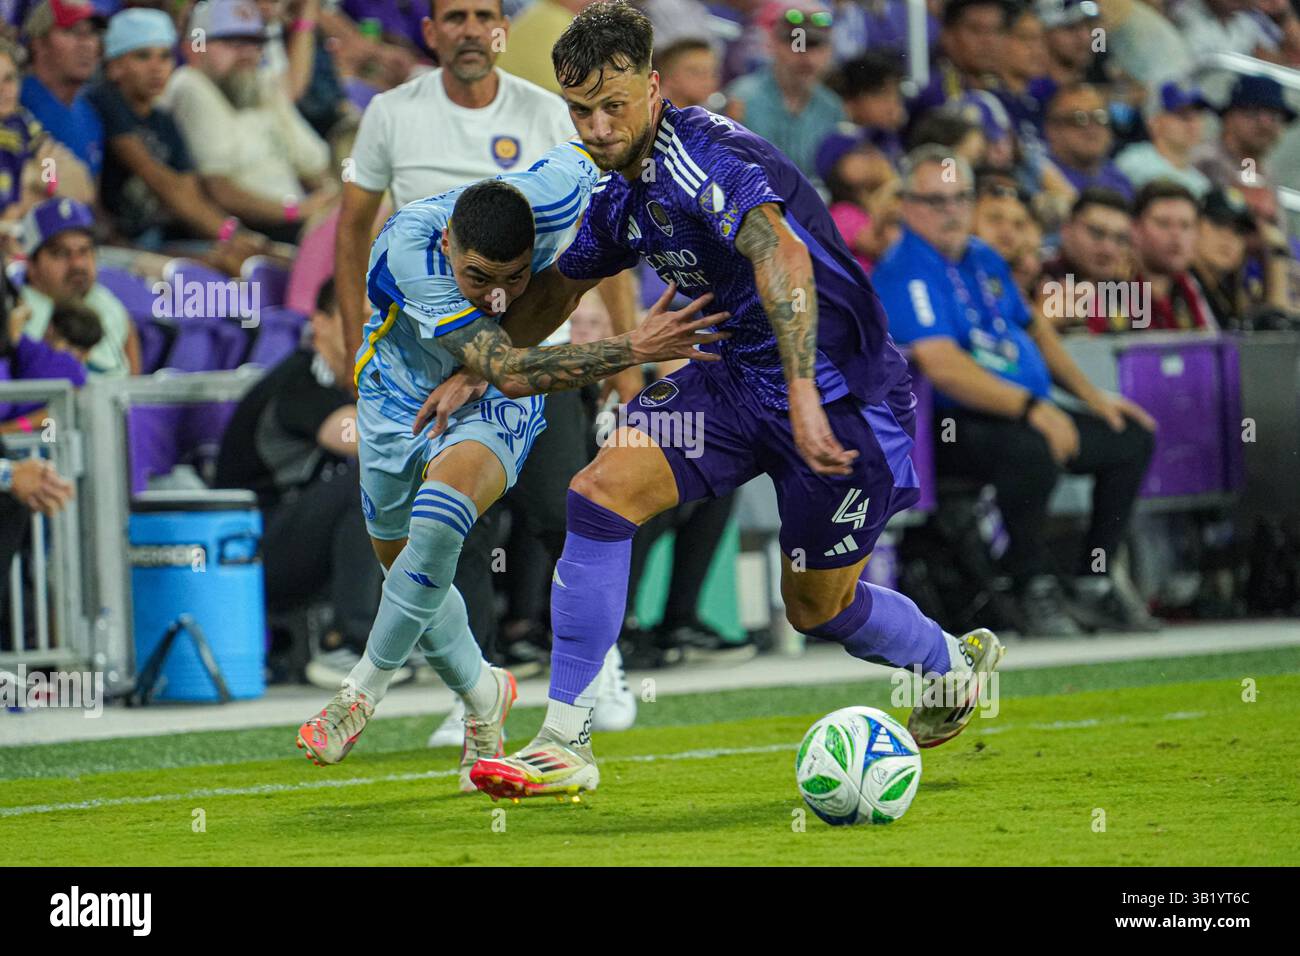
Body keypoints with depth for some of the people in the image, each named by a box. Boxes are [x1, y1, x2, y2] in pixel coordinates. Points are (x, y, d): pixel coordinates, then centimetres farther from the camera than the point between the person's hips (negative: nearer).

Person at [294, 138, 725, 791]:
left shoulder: (551, 197, -30)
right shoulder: (409, 250, -37)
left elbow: (583, 156, -2)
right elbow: (507, 369, -40)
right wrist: (635, 350, -46)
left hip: (489, 413, -1)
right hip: (400, 397, 1)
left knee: (435, 521, -29)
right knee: (407, 571, 14)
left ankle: (365, 689, -10)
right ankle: (484, 698, 41)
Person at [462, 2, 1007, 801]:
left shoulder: (697, 152, -23)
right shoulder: (621, 194, 5)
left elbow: (782, 255, -39)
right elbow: (553, 290, 24)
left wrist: (804, 392, -46)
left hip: (839, 394, -8)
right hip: (736, 377, 8)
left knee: (817, 607, 6)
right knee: (603, 488, -11)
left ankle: (956, 661, 40)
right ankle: (567, 743, -8)